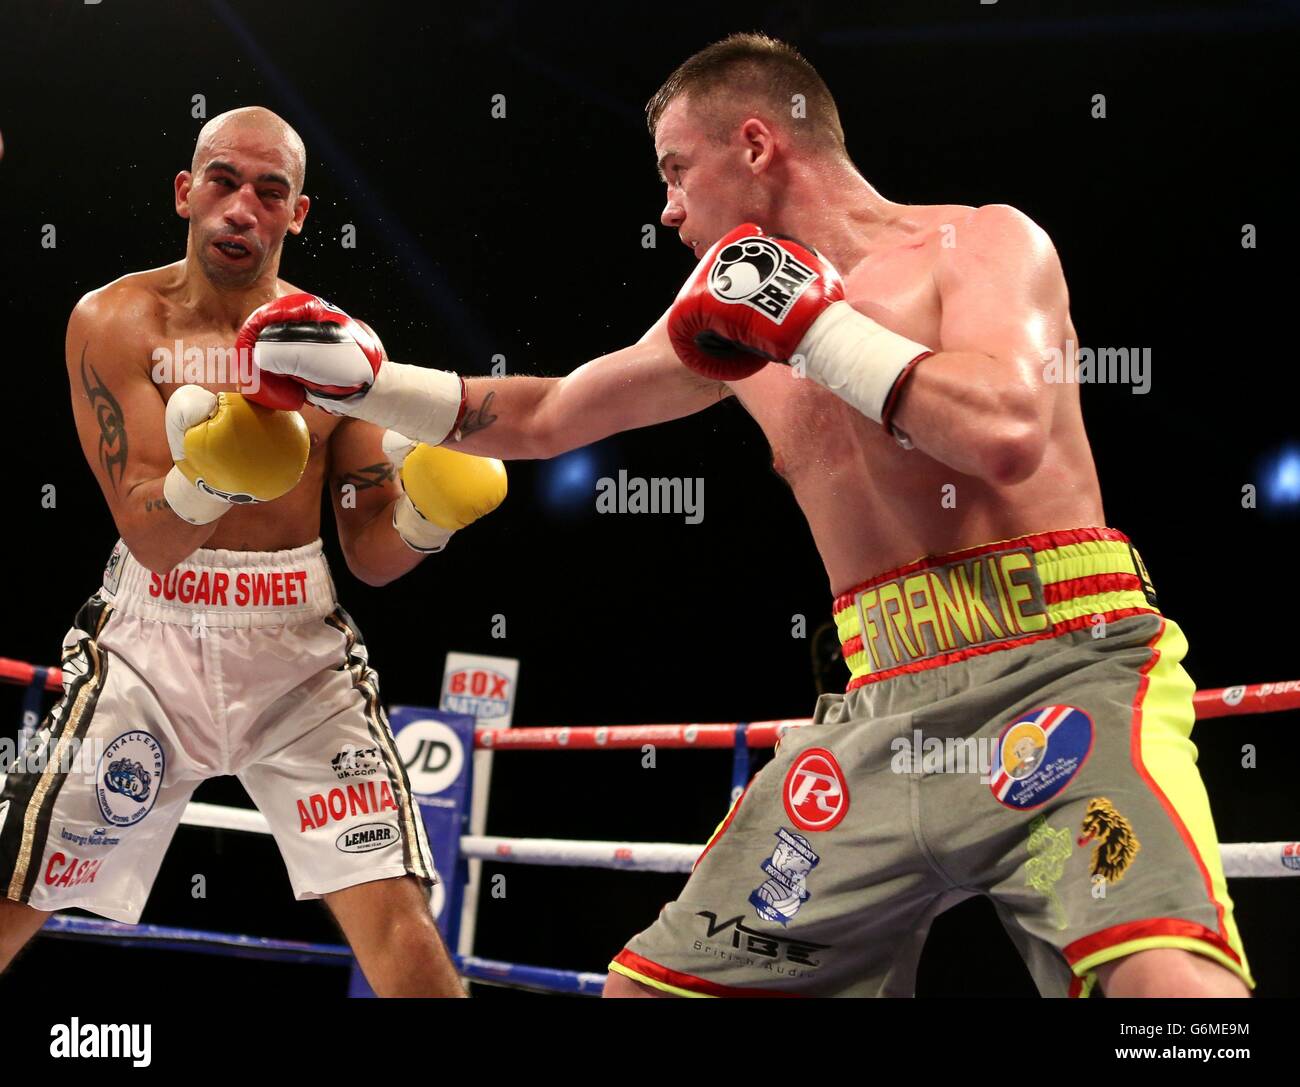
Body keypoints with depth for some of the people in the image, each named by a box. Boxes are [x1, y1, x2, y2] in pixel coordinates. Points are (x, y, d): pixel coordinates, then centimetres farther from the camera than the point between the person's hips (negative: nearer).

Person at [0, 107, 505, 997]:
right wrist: (208, 478, -34)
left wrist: (424, 517, -18)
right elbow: (150, 539, -13)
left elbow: (371, 557, 4)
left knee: (397, 921, -12)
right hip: (151, 644, -1)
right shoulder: (116, 322, -5)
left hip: (300, 653, 1)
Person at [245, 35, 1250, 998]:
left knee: (1169, 979, -35)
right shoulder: (739, 317, 18)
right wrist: (360, 383, 26)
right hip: (884, 714, 7)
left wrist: (812, 322, -10)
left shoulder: (981, 242, -1)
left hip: (1059, 667, -6)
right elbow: (543, 418, 31)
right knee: (648, 983, 6)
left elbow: (1006, 434, -21)